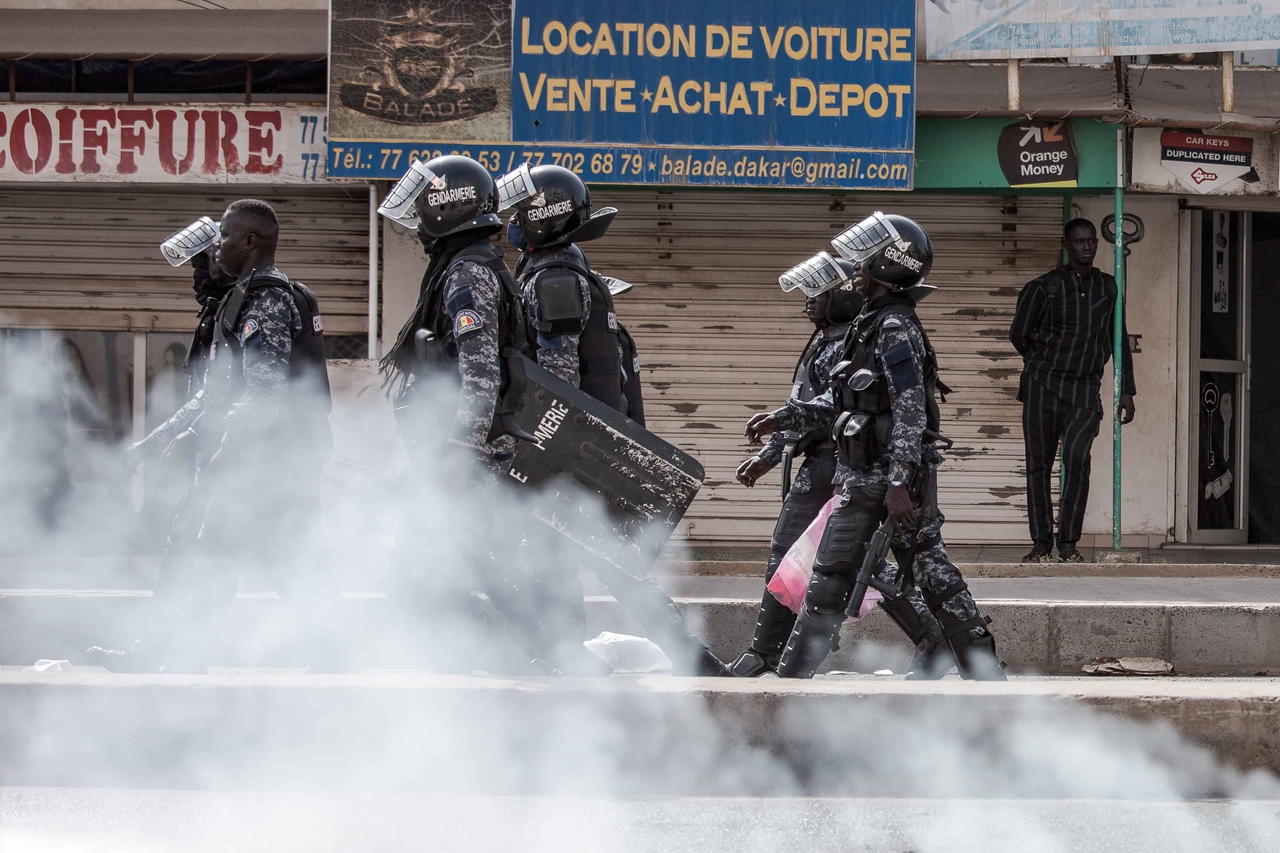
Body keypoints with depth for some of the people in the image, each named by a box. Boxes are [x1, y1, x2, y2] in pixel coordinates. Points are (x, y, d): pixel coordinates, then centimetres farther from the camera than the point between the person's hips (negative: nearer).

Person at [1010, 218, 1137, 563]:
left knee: (1077, 458, -16)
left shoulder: (1108, 288, 10)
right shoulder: (1044, 287, 0)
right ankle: (1042, 544, 8)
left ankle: (1069, 544, -11)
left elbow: (1119, 341, 15)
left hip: (1085, 391, 1)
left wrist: (1126, 392, 11)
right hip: (1042, 386, -1)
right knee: (1039, 464, 0)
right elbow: (1019, 334, 9)